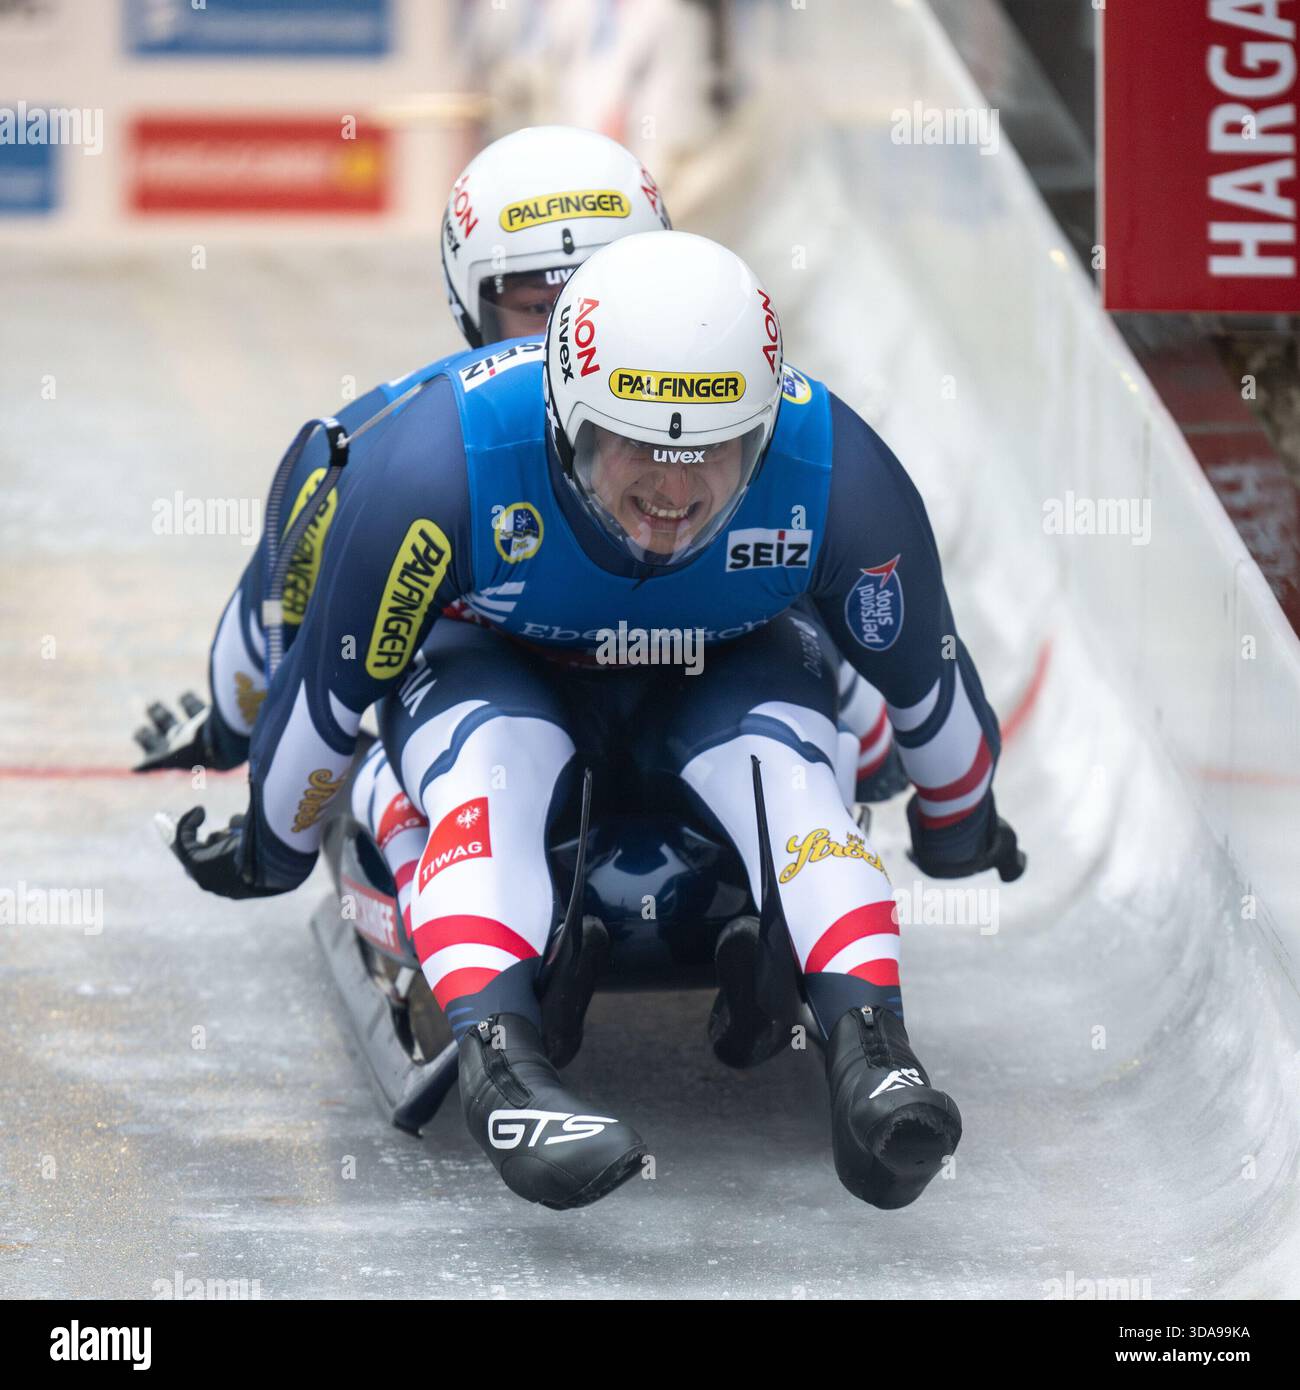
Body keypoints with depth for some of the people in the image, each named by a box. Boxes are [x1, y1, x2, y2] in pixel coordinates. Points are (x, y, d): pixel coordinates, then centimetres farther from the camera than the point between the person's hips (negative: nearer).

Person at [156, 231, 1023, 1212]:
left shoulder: (838, 476, -30)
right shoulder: (437, 465, -35)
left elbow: (924, 679, -8)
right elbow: (335, 679, -16)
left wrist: (959, 829, 10)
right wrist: (274, 852, -1)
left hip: (724, 676, 1)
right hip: (494, 666, -1)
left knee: (779, 759, -33)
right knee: (490, 759, -35)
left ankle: (870, 1051, -49)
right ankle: (497, 1053, -56)